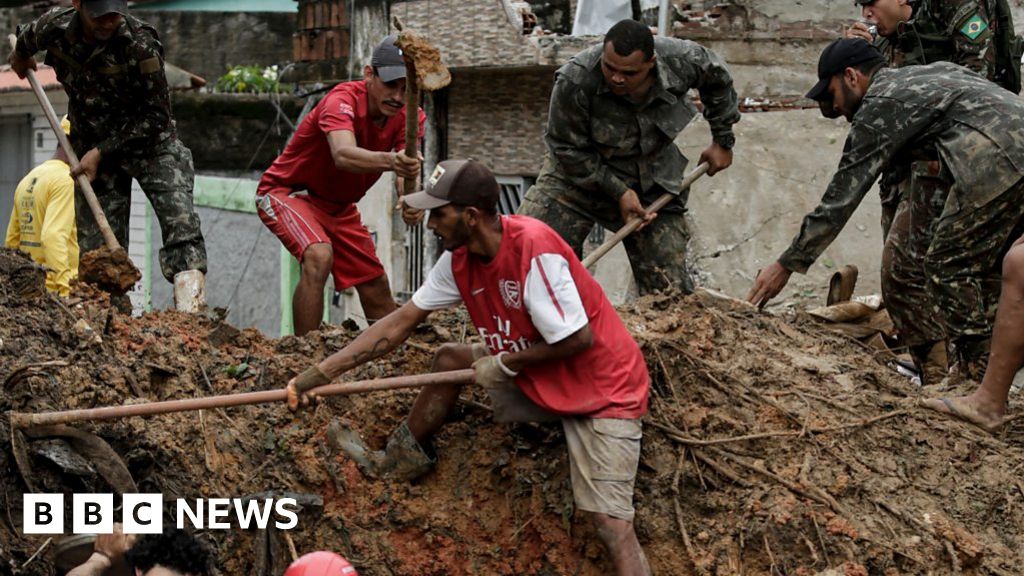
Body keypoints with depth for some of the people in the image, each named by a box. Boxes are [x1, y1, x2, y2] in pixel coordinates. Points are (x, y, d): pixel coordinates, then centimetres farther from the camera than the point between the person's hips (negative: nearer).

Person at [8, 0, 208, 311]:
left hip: (150, 143, -4)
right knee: (98, 249, -1)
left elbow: (156, 117, -16)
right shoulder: (54, 29, -13)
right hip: (92, 150, 4)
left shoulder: (140, 44, -25)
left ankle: (190, 313, -34)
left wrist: (102, 151, -17)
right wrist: (20, 56, 37)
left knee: (180, 223, -24)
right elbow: (27, 36, 15)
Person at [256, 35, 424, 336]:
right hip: (286, 192, -7)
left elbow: (407, 167, -28)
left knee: (377, 289, 7)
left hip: (339, 206, 7)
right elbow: (343, 155, -51)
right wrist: (389, 160, -71)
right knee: (319, 256, -33)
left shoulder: (408, 116, -12)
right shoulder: (343, 100, -31)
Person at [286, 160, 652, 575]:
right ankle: (401, 461, 27)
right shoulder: (459, 260, -4)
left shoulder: (534, 250, -29)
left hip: (603, 390, -8)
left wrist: (504, 362, -16)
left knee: (611, 523, -19)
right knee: (449, 358, 10)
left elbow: (579, 338, -27)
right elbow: (400, 323, 1)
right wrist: (320, 374, -2)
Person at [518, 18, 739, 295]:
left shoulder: (682, 61, -22)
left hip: (653, 181, 2)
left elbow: (717, 78, 4)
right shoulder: (575, 82, -31)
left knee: (670, 288, 0)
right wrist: (617, 192, -19)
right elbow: (568, 148, -17)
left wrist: (722, 141, 11)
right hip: (580, 171, -2)